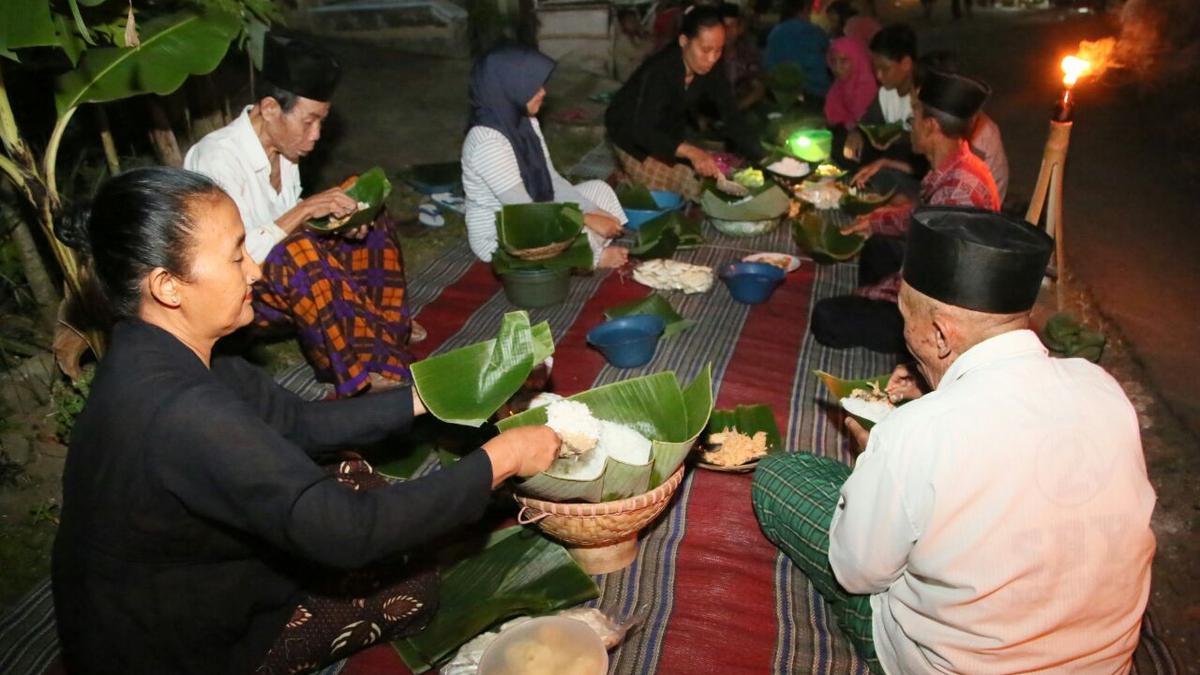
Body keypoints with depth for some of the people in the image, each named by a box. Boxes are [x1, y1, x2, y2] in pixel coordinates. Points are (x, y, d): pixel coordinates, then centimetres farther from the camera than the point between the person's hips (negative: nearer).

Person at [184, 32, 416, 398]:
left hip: (286, 271, 9)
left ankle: (389, 326, -1)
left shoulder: (284, 146, -2)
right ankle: (372, 374, -31)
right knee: (297, 251, -38)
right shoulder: (217, 159, -26)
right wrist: (304, 210, -34)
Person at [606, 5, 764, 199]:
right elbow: (642, 132, -40)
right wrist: (690, 151, -55)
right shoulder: (658, 72, -32)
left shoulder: (710, 72, -13)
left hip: (668, 139, 7)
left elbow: (732, 118, -14)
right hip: (633, 142, -7)